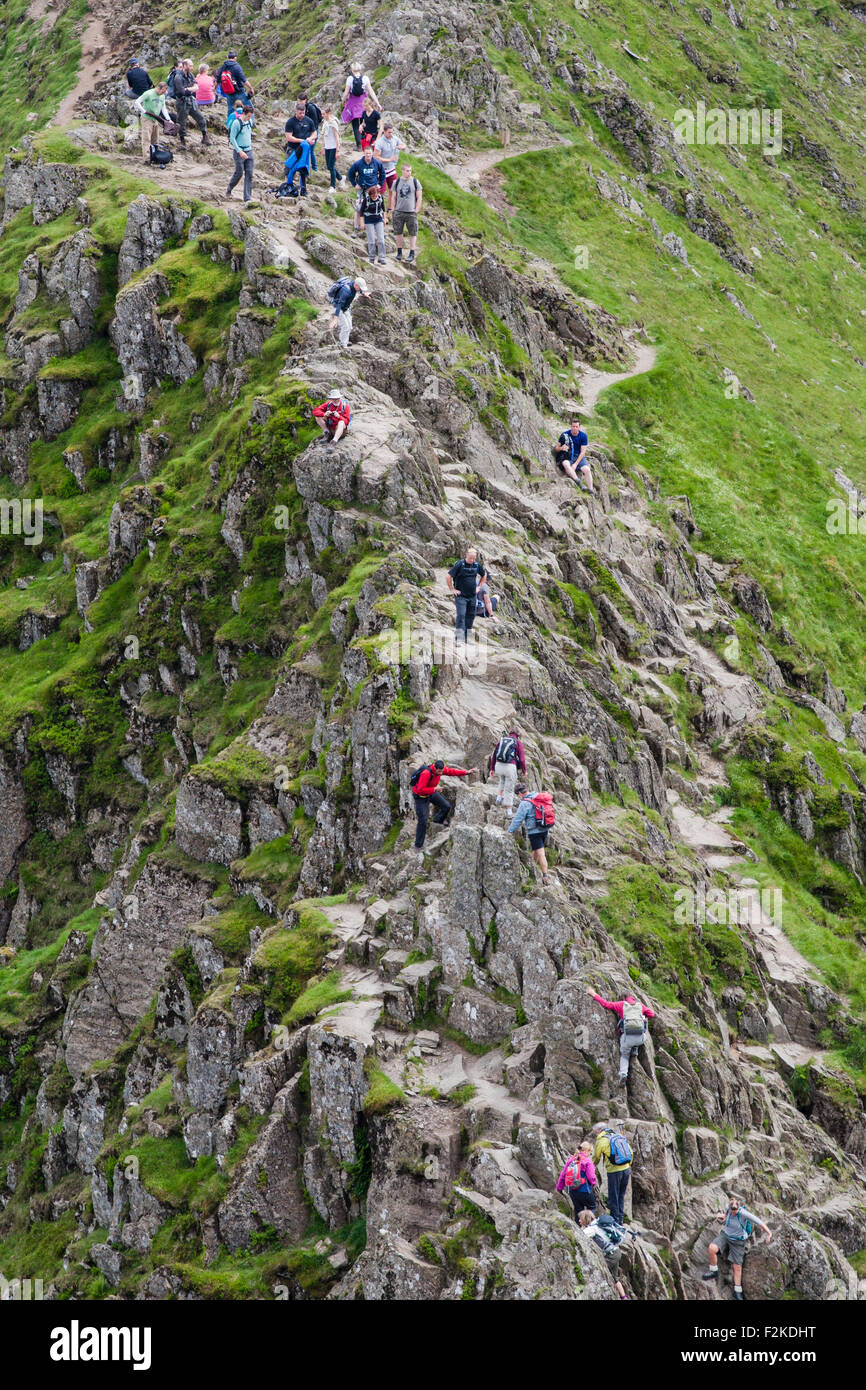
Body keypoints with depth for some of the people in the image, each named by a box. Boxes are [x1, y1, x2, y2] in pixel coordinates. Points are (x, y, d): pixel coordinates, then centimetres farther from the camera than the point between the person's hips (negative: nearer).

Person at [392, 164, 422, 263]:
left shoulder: (415, 182, 2)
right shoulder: (397, 182, 6)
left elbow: (419, 197, 3)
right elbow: (394, 197, 11)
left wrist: (416, 210, -3)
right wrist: (394, 209, 5)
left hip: (411, 212, -2)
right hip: (398, 212, 2)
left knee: (412, 233, -2)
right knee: (398, 232, 5)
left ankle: (412, 253, 4)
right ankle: (399, 252, 17)